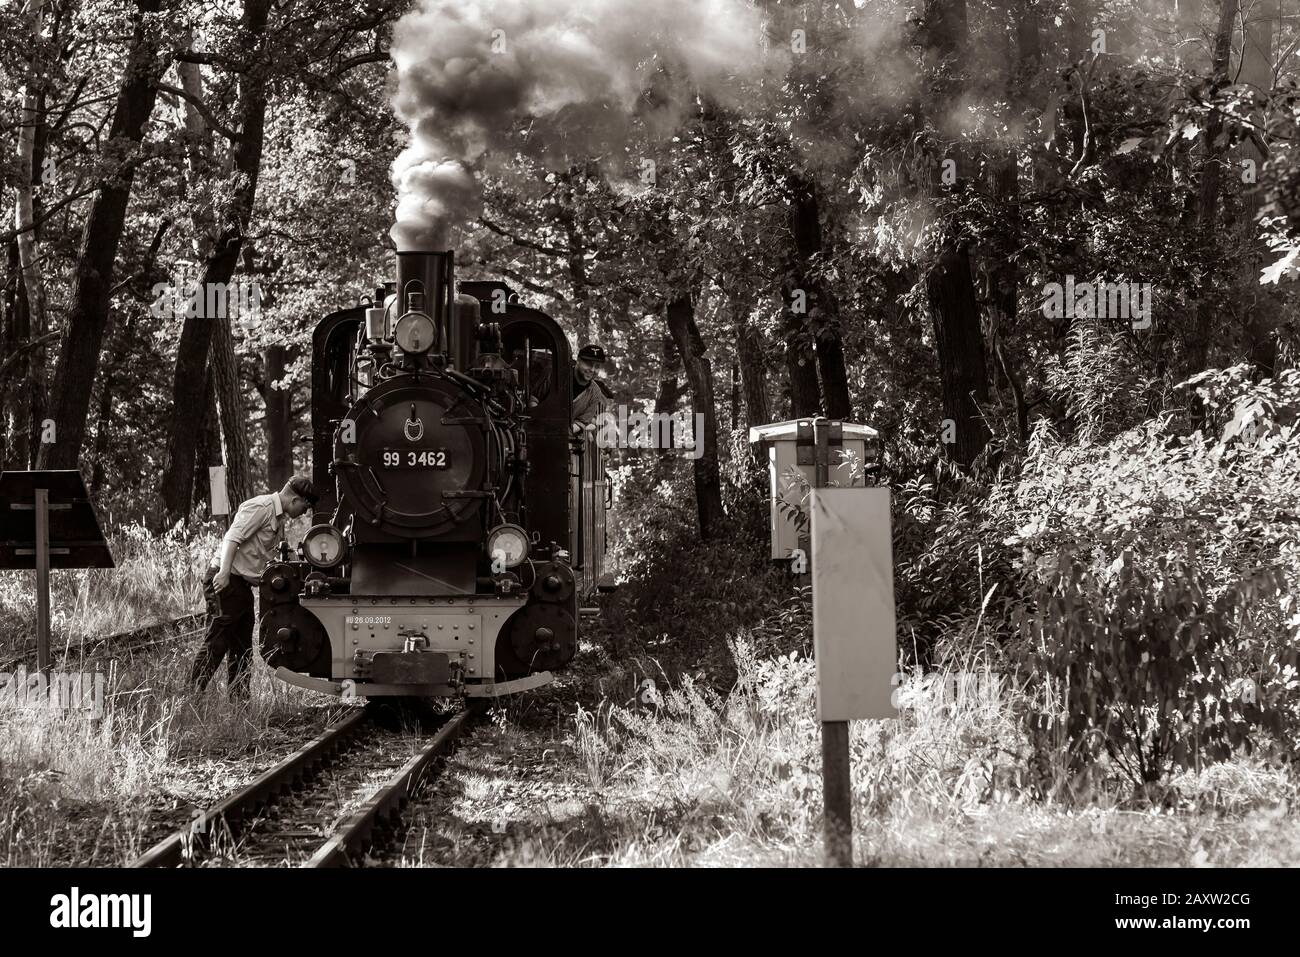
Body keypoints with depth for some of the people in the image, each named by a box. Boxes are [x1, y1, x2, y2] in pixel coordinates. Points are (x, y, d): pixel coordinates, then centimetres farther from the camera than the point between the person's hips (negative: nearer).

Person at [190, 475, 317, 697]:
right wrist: (224, 573, -32)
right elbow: (232, 537, -22)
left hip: (243, 585, 10)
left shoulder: (278, 518, 19)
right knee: (216, 644, -11)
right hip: (225, 582, -10)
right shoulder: (261, 507, -11)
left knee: (242, 650, 11)